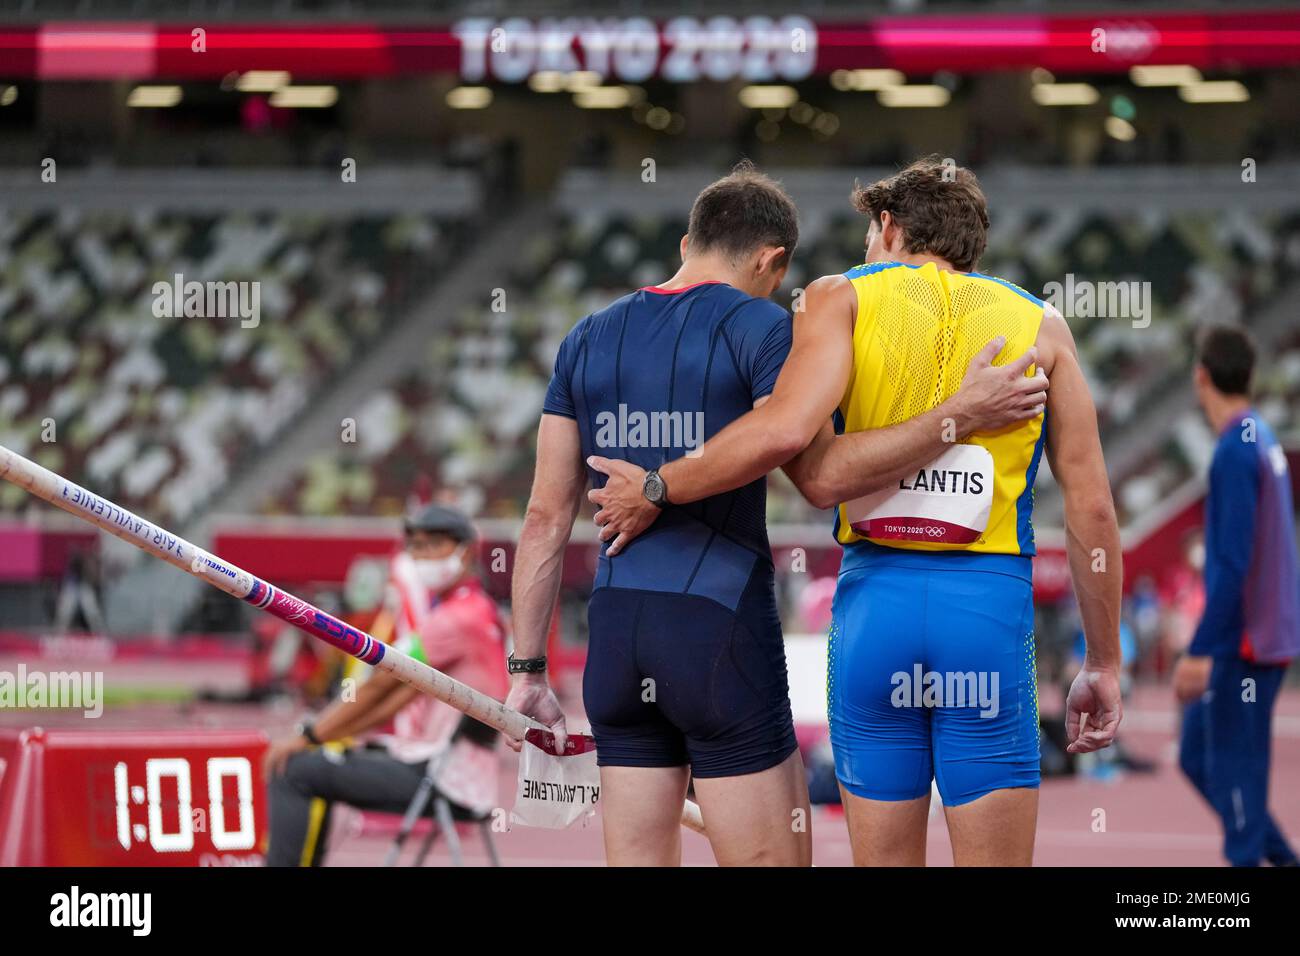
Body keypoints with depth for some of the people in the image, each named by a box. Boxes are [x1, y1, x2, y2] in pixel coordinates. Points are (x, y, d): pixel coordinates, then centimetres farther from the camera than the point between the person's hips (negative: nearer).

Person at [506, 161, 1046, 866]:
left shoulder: (587, 340, 13)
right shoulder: (759, 327, -4)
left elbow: (547, 516, 11)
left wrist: (527, 667, 14)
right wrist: (960, 412, -13)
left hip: (615, 630, 6)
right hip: (722, 630, -6)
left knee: (640, 862, 8)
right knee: (773, 861, 1)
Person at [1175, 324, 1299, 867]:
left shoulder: (1235, 453, -18)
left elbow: (1231, 563, -22)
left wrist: (1200, 652, -22)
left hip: (1243, 642, -9)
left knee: (1231, 767, -3)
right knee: (1198, 758, 15)